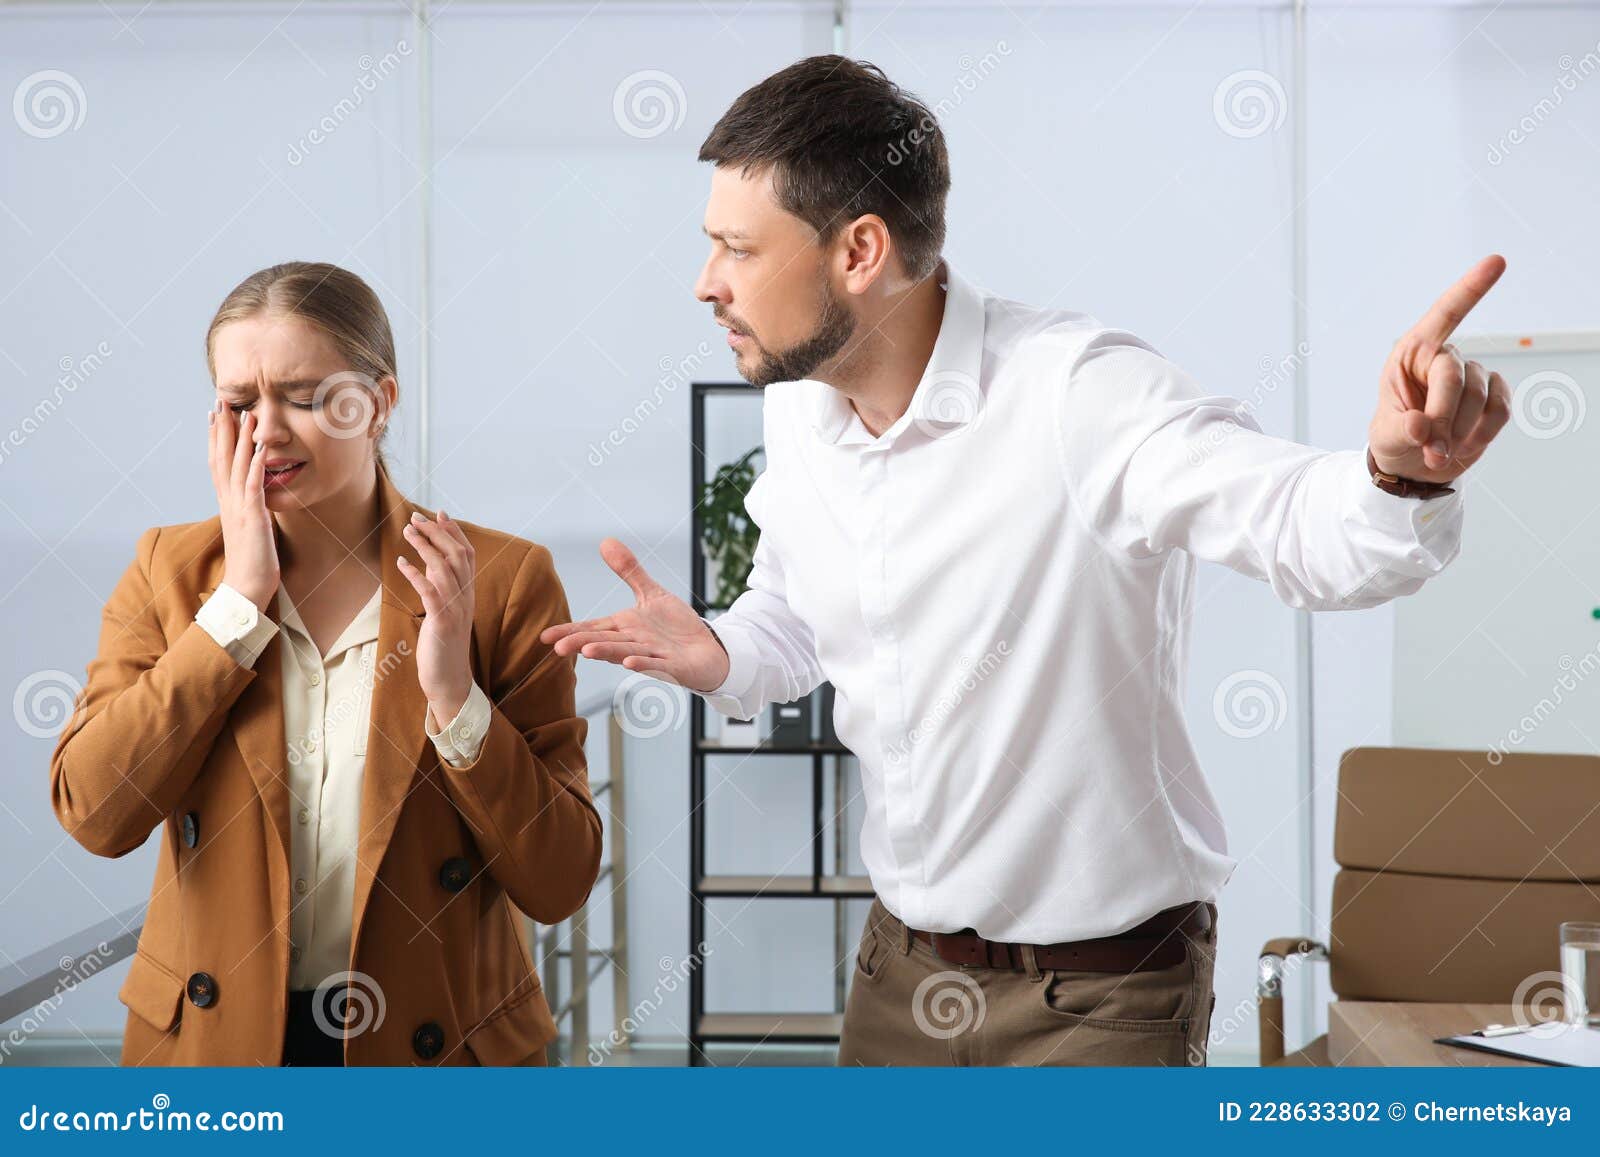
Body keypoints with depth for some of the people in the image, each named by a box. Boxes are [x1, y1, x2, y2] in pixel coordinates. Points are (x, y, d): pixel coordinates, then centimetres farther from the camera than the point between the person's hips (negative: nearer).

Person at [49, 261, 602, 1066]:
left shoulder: (499, 579, -9)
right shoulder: (171, 570, -2)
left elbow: (559, 885, -11)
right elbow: (91, 812, -15)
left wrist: (454, 698, -24)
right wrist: (239, 600, -16)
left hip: (432, 1040, -1)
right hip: (213, 1038, 2)